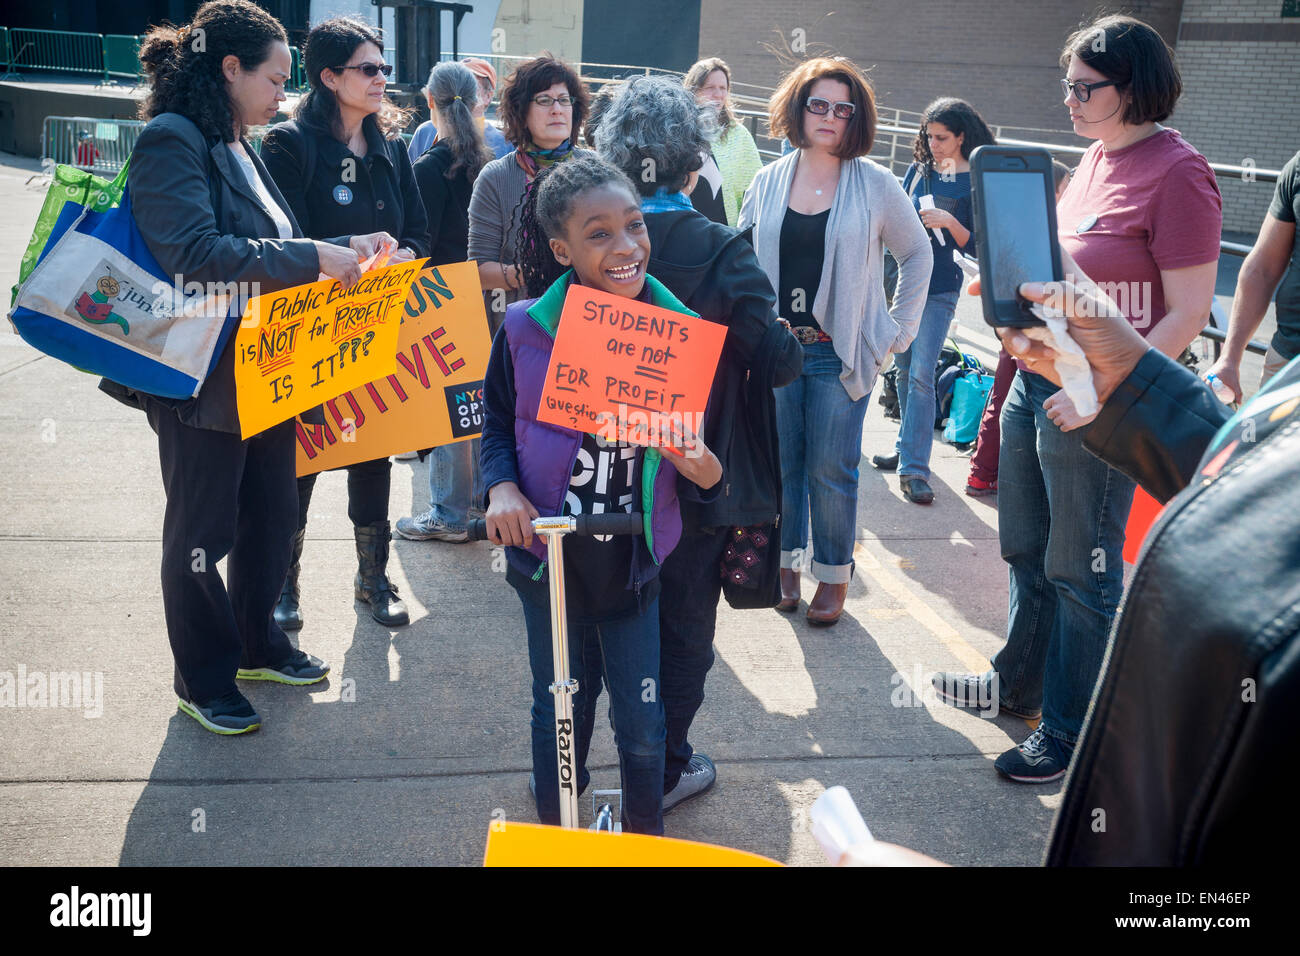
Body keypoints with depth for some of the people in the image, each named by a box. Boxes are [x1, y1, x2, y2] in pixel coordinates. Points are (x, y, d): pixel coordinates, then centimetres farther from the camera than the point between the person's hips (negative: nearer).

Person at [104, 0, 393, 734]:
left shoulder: (240, 148, 13)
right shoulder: (171, 141, -15)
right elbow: (193, 253, -28)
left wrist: (342, 250, 6)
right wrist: (313, 257, -24)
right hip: (203, 377, -9)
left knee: (271, 513, 18)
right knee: (203, 531, 6)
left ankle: (257, 646, 37)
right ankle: (203, 681, 22)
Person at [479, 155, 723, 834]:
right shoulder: (525, 330, -11)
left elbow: (702, 443, 1)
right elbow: (497, 423, 4)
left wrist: (702, 466, -22)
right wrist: (502, 487, -15)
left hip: (633, 562, 1)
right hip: (549, 556, 0)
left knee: (642, 727, 11)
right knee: (558, 712, 16)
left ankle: (646, 843, 38)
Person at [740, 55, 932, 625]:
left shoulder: (876, 185, -1)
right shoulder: (768, 182, 7)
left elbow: (917, 256, 8)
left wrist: (898, 329, 4)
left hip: (841, 354, -2)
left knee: (832, 470, 0)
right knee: (781, 463, 7)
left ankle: (833, 576, 15)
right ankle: (787, 562, 23)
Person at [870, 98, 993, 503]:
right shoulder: (919, 169, 7)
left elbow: (976, 247, -8)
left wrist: (949, 222, -21)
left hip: (940, 290, -5)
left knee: (920, 375, -12)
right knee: (904, 369, 12)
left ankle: (915, 468, -9)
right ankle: (908, 448, 26)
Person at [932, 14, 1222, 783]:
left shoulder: (1177, 174, -15)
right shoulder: (1096, 161, 10)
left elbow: (1187, 314, -17)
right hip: (1036, 377, 9)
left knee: (1082, 570, 4)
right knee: (1027, 548, 20)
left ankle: (1069, 730, 19)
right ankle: (1019, 682, 39)